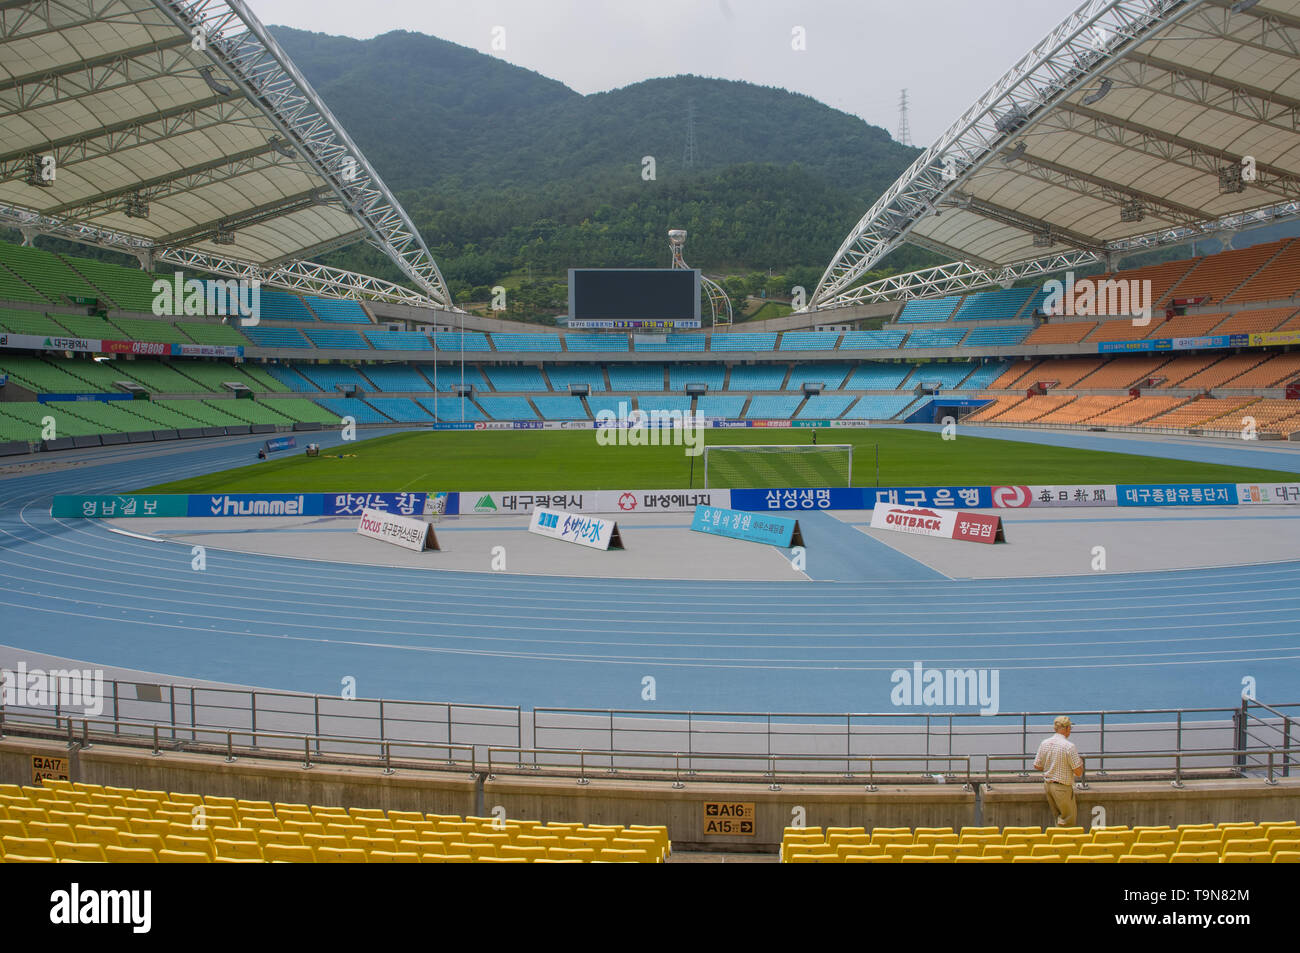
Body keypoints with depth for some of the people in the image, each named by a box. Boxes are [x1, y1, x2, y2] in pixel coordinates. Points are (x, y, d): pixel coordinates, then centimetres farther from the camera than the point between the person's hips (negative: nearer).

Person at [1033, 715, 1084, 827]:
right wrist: (1081, 762, 5)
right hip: (1062, 787, -7)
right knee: (1068, 821, 6)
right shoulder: (1069, 746, -18)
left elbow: (1037, 766, 7)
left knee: (1059, 817, 21)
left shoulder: (1045, 743, 1)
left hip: (1047, 785, 7)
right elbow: (1078, 773, -15)